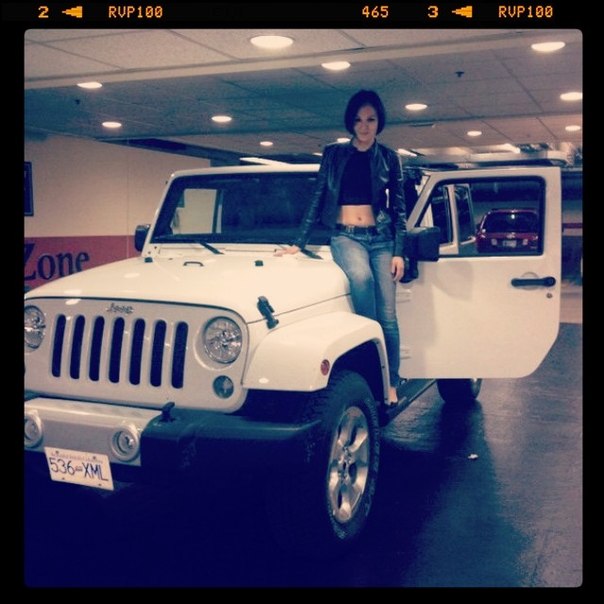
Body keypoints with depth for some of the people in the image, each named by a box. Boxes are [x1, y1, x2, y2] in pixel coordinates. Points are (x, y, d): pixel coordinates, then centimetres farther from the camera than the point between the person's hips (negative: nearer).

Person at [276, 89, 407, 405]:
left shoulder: (389, 158, 6)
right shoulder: (333, 153, 6)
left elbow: (398, 209, 7)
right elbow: (317, 199, 6)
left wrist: (399, 253, -2)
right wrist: (299, 242, 1)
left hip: (381, 239, 1)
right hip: (345, 237, -1)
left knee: (388, 316, -5)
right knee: (361, 278, -34)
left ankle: (391, 384, 9)